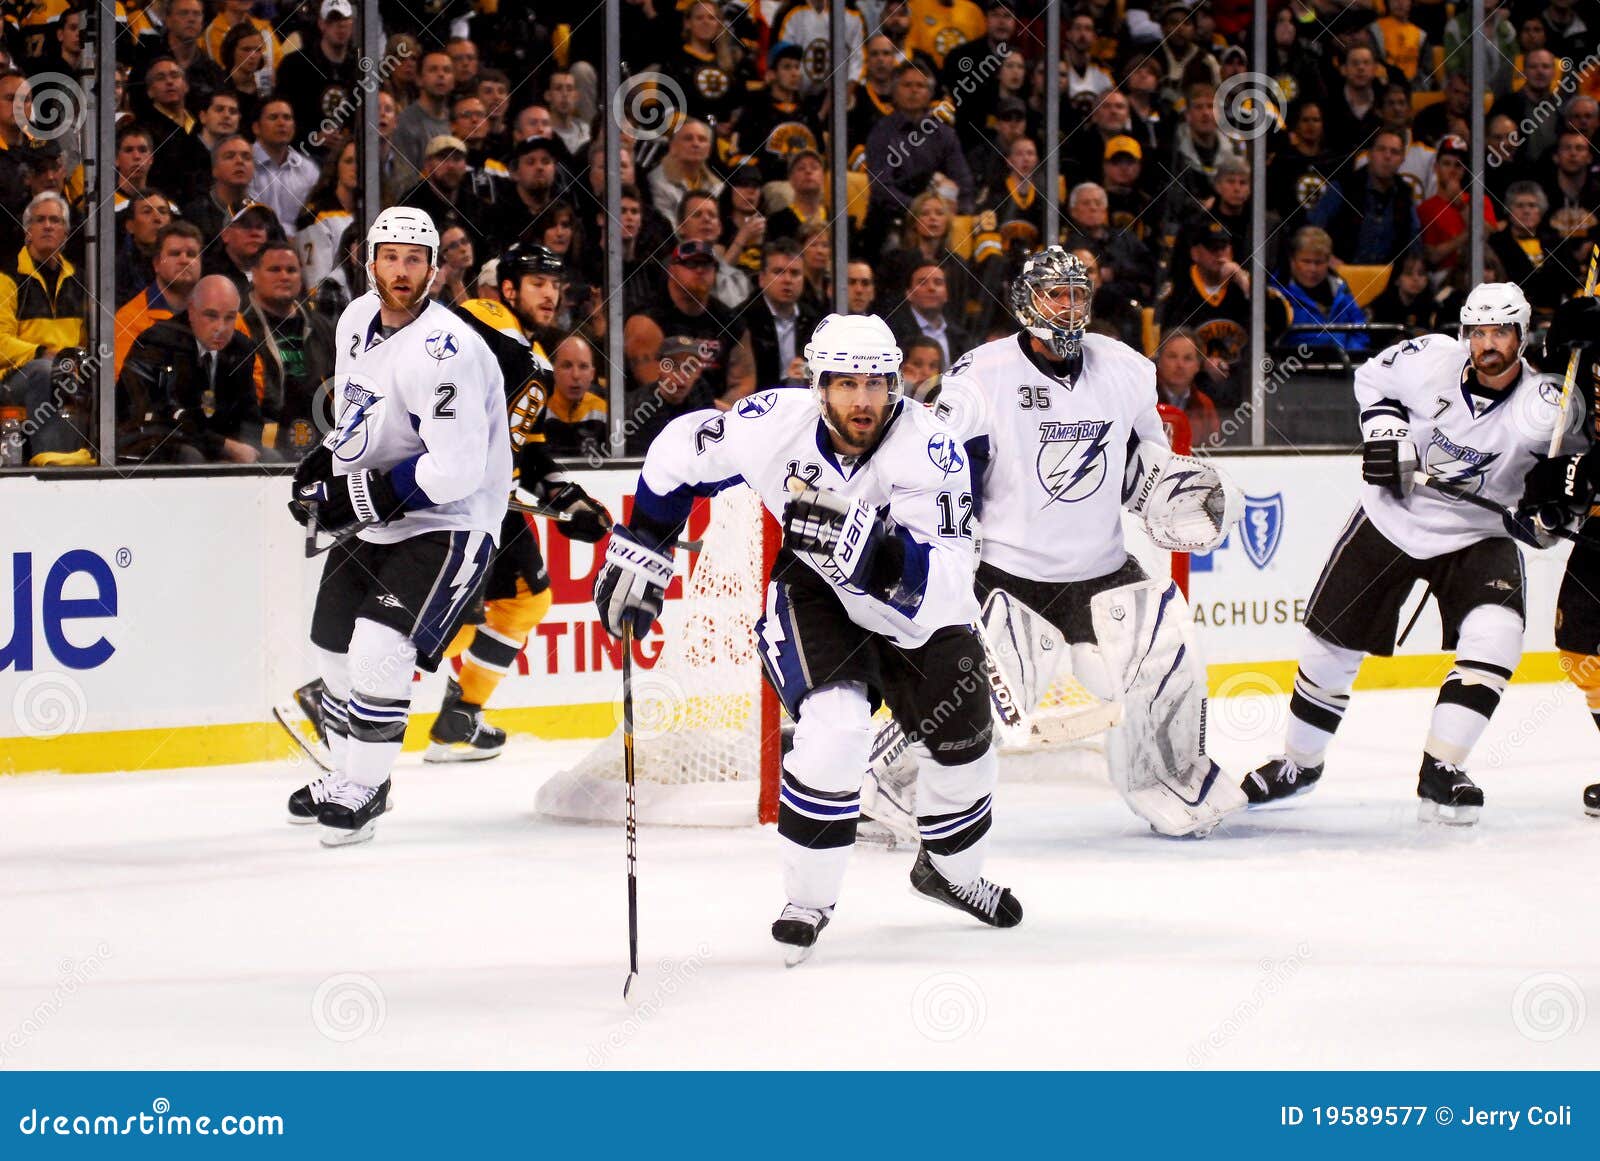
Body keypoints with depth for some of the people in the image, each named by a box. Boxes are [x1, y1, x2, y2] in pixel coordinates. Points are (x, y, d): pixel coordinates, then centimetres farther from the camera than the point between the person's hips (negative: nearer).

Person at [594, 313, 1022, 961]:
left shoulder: (931, 451, -31)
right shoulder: (776, 423, -26)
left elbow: (945, 580, -39)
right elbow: (684, 452, -7)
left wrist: (875, 549, -55)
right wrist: (640, 549, -4)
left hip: (918, 614, 2)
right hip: (815, 595, -2)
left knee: (965, 747, 12)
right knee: (836, 725, -26)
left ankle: (950, 871, 45)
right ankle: (809, 900, -10)